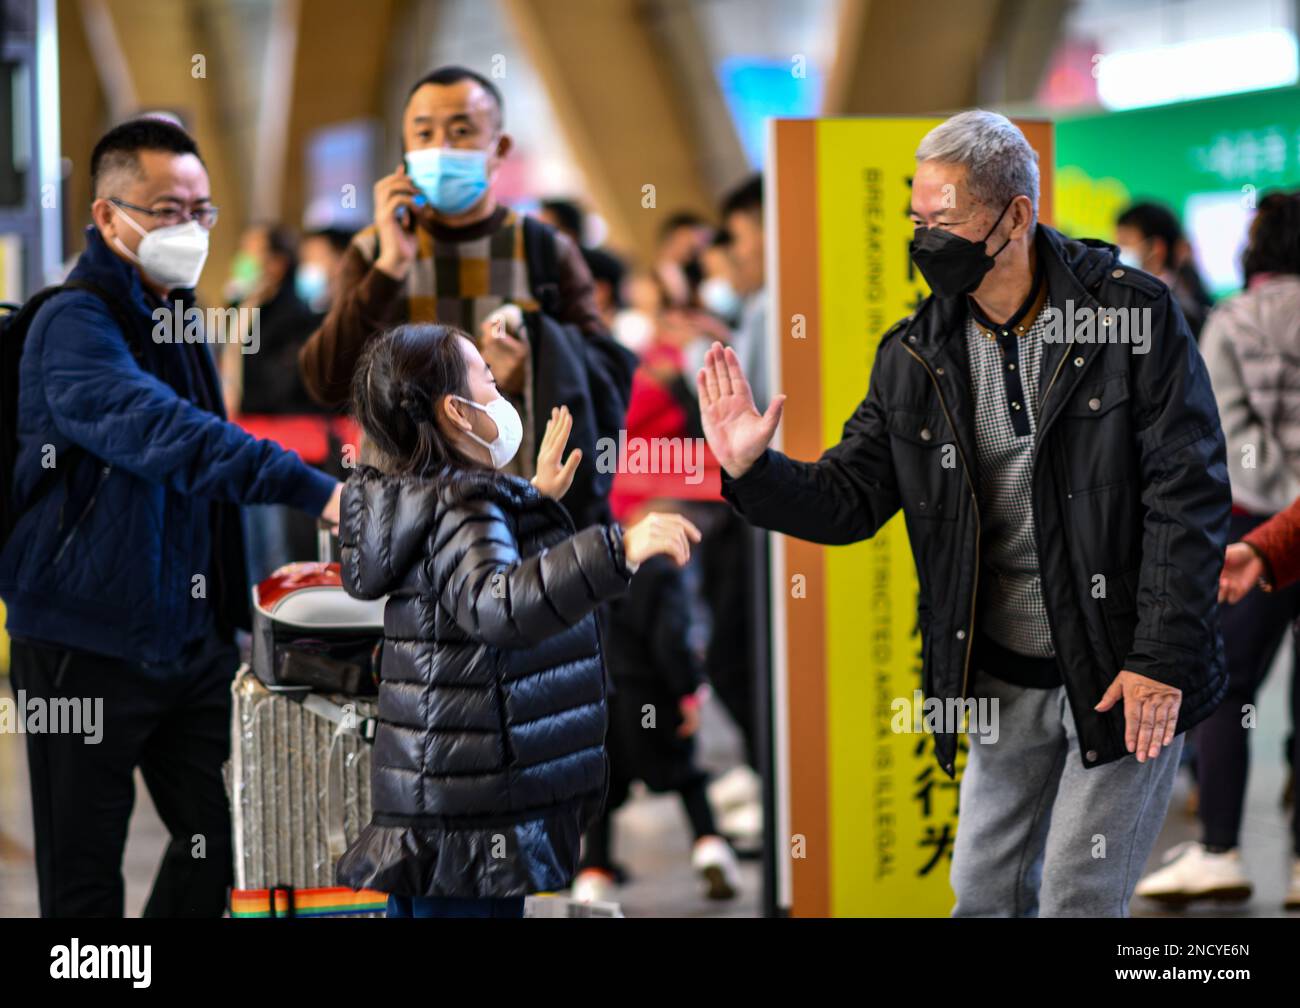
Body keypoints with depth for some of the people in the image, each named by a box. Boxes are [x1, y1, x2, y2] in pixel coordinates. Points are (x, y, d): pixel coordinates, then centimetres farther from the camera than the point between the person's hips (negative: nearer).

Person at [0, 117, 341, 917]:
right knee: (85, 874, -1)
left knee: (220, 844, 8)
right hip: (90, 642, -8)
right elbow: (160, 432, -33)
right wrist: (313, 489, -43)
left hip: (190, 638, 8)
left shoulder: (180, 317, 13)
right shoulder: (76, 325, -16)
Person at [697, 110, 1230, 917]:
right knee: (985, 891, 13)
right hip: (1007, 679, 5)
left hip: (1127, 674, -5)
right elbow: (849, 501, 5)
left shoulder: (1134, 313, -12)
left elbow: (1189, 496, -13)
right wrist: (752, 471, -15)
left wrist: (1162, 659, -17)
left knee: (1080, 899, -1)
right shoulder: (915, 356, 2)